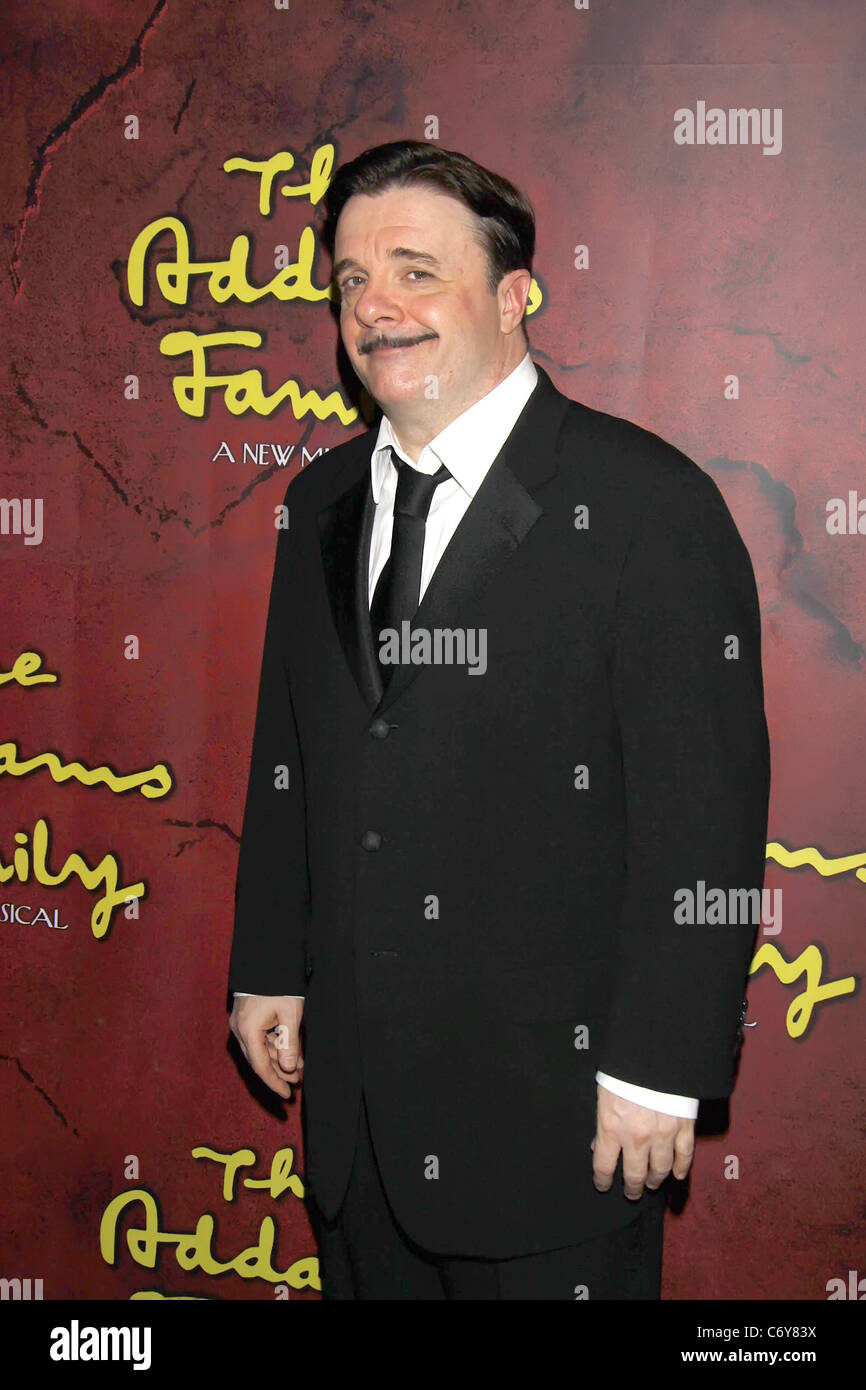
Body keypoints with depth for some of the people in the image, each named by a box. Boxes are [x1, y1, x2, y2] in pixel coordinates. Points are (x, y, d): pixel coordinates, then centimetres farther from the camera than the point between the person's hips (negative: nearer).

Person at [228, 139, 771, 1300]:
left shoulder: (649, 504, -13)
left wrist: (659, 1066, -16)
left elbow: (705, 812, -15)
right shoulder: (322, 502, 9)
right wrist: (271, 968, 13)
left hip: (551, 1102, -6)